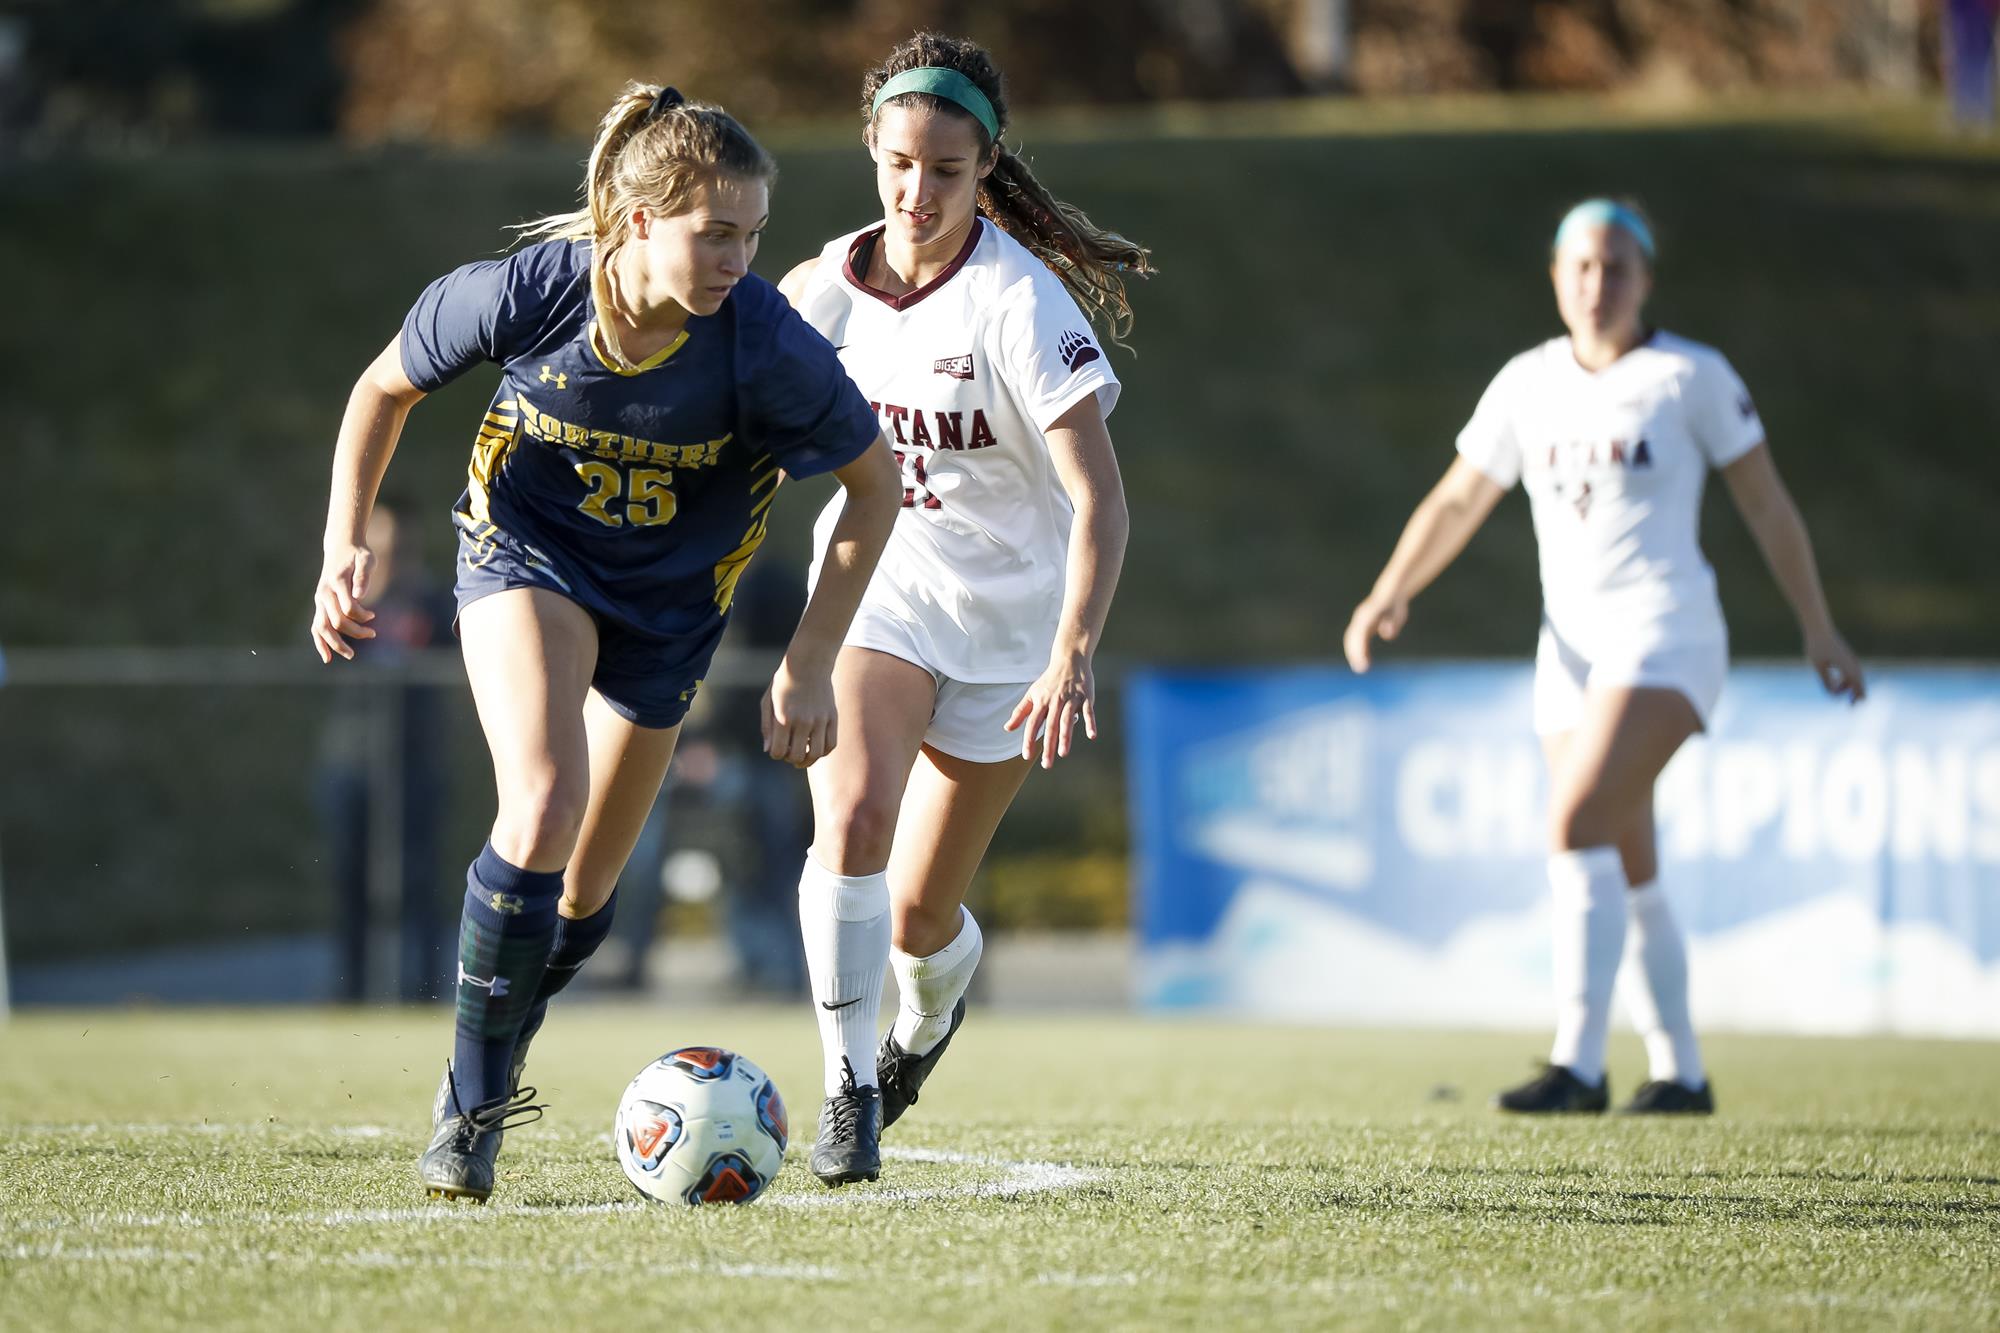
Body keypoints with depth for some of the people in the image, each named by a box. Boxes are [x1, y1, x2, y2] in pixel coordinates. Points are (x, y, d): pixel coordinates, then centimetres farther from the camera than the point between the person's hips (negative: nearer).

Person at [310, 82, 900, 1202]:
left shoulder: (768, 346, -28)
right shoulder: (523, 295, -26)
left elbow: (874, 481, -12)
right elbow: (386, 389, -5)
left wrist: (812, 662, -13)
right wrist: (347, 543, -10)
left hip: (672, 600, 2)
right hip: (527, 559, -2)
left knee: (581, 895, 9)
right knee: (543, 812, -27)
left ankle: (490, 1068, 38)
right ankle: (472, 1104, -12)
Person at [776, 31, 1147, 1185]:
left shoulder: (1021, 302, -21)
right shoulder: (828, 283, -7)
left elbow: (1100, 503, -27)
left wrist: (1072, 661, -38)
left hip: (1008, 620, -2)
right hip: (878, 584, 2)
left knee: (919, 919, 5)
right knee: (852, 820, -26)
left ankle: (934, 1010, 42)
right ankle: (850, 1093, -17)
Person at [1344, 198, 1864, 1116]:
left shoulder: (1691, 376, -1)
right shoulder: (1528, 384, 11)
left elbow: (1764, 501, 3)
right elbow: (1456, 502, 13)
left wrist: (1818, 629, 2)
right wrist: (1391, 592, -3)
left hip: (1664, 636, -6)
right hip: (1571, 646, 6)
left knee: (1577, 825, -22)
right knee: (1625, 874, 8)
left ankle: (1578, 1063, -25)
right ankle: (1680, 1072, 20)